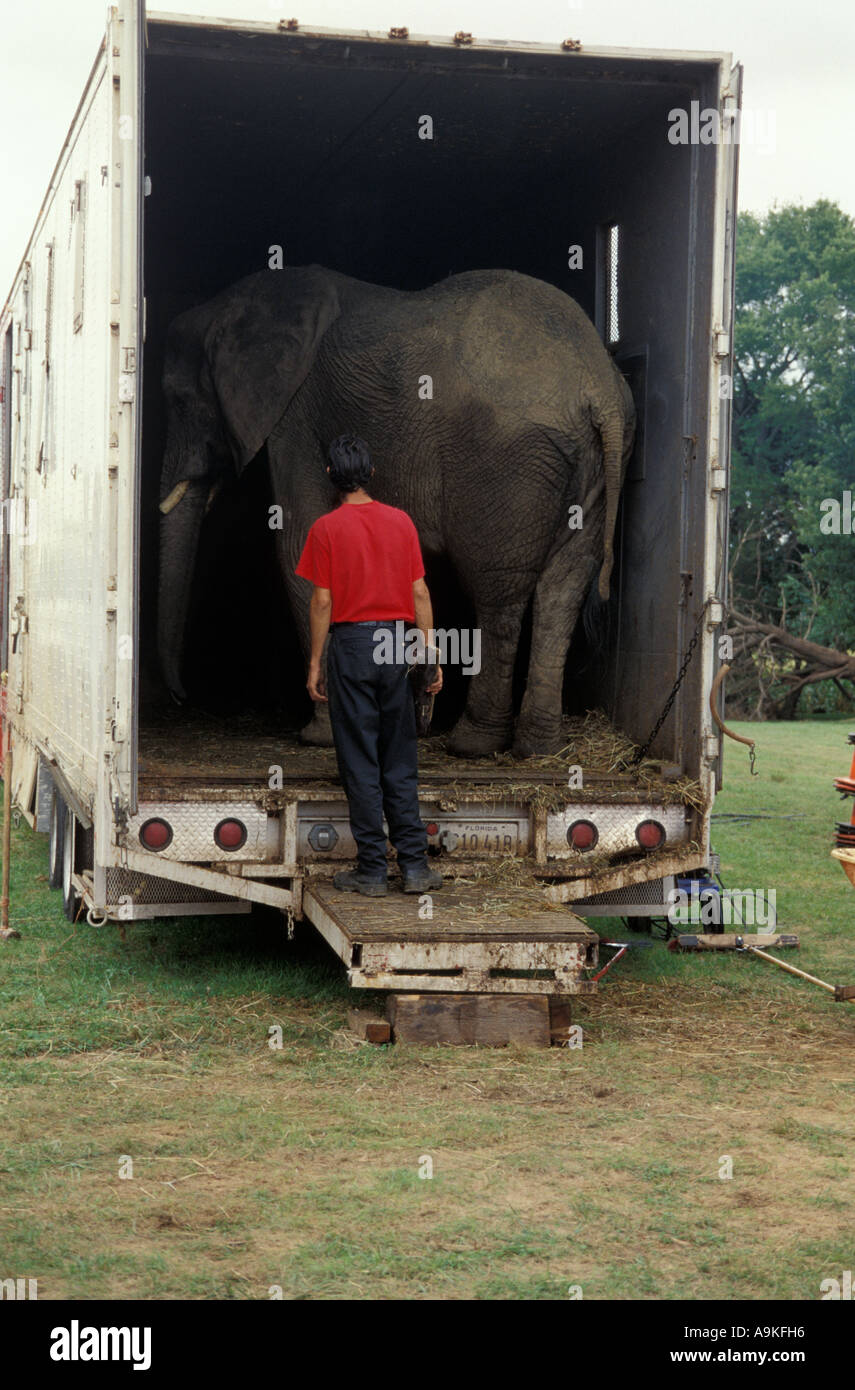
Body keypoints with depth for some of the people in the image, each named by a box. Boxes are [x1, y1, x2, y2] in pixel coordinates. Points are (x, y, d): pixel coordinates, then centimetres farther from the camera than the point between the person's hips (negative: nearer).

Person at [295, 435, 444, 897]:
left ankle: (372, 869, 3)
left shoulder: (326, 528, -5)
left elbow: (322, 600, -7)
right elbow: (419, 592, 3)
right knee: (400, 761, 10)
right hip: (396, 642, 3)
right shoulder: (400, 521, 5)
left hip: (351, 641, -3)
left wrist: (315, 663, 0)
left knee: (360, 762, 2)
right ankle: (415, 866, 8)